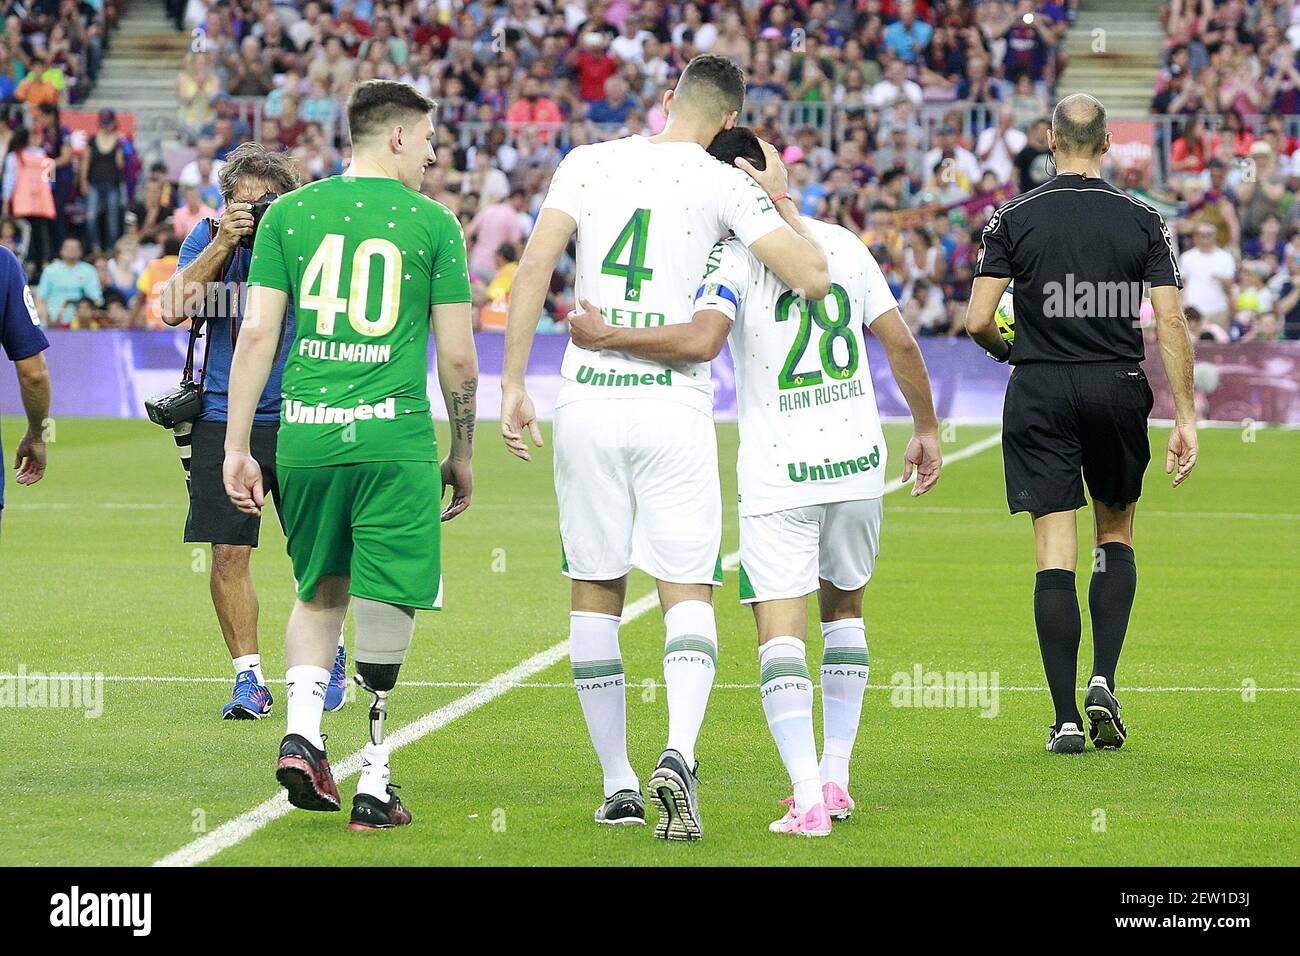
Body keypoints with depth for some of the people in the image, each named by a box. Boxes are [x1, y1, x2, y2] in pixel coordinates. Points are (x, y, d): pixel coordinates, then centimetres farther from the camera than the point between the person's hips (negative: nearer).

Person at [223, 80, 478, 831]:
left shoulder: (289, 214, 8)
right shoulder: (432, 222, 3)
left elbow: (256, 336, 4)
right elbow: (458, 357, 4)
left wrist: (237, 446, 8)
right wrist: (463, 455, 15)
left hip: (304, 435, 3)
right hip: (393, 437, -3)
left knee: (320, 592, 19)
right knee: (386, 607, 4)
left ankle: (302, 732, -1)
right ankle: (374, 784, 5)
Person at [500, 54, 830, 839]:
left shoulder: (589, 163, 5)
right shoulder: (726, 186, -2)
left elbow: (534, 271, -2)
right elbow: (814, 278, -7)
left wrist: (514, 385, 0)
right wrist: (780, 202, 10)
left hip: (588, 403, 2)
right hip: (674, 407, -2)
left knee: (596, 596, 12)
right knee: (688, 594, 0)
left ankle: (619, 785, 15)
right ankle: (679, 754, -24)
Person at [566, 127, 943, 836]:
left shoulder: (733, 257, -9)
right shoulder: (843, 243, 8)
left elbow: (700, 340, -26)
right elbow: (900, 341, 9)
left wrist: (604, 336, -18)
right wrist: (926, 429, 20)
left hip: (778, 475, -5)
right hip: (857, 460, 5)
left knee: (781, 635, -5)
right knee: (843, 608, 23)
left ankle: (808, 799, -19)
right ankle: (835, 777, 23)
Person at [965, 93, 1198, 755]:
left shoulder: (1013, 218, -3)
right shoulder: (1143, 221, 0)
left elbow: (978, 321, -6)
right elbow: (1171, 324, -5)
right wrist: (1185, 419, -2)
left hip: (1038, 395, -1)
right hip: (1117, 390, 1)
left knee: (1054, 557, 0)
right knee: (1115, 535, 20)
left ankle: (1066, 718, -4)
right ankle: (1103, 682, 2)